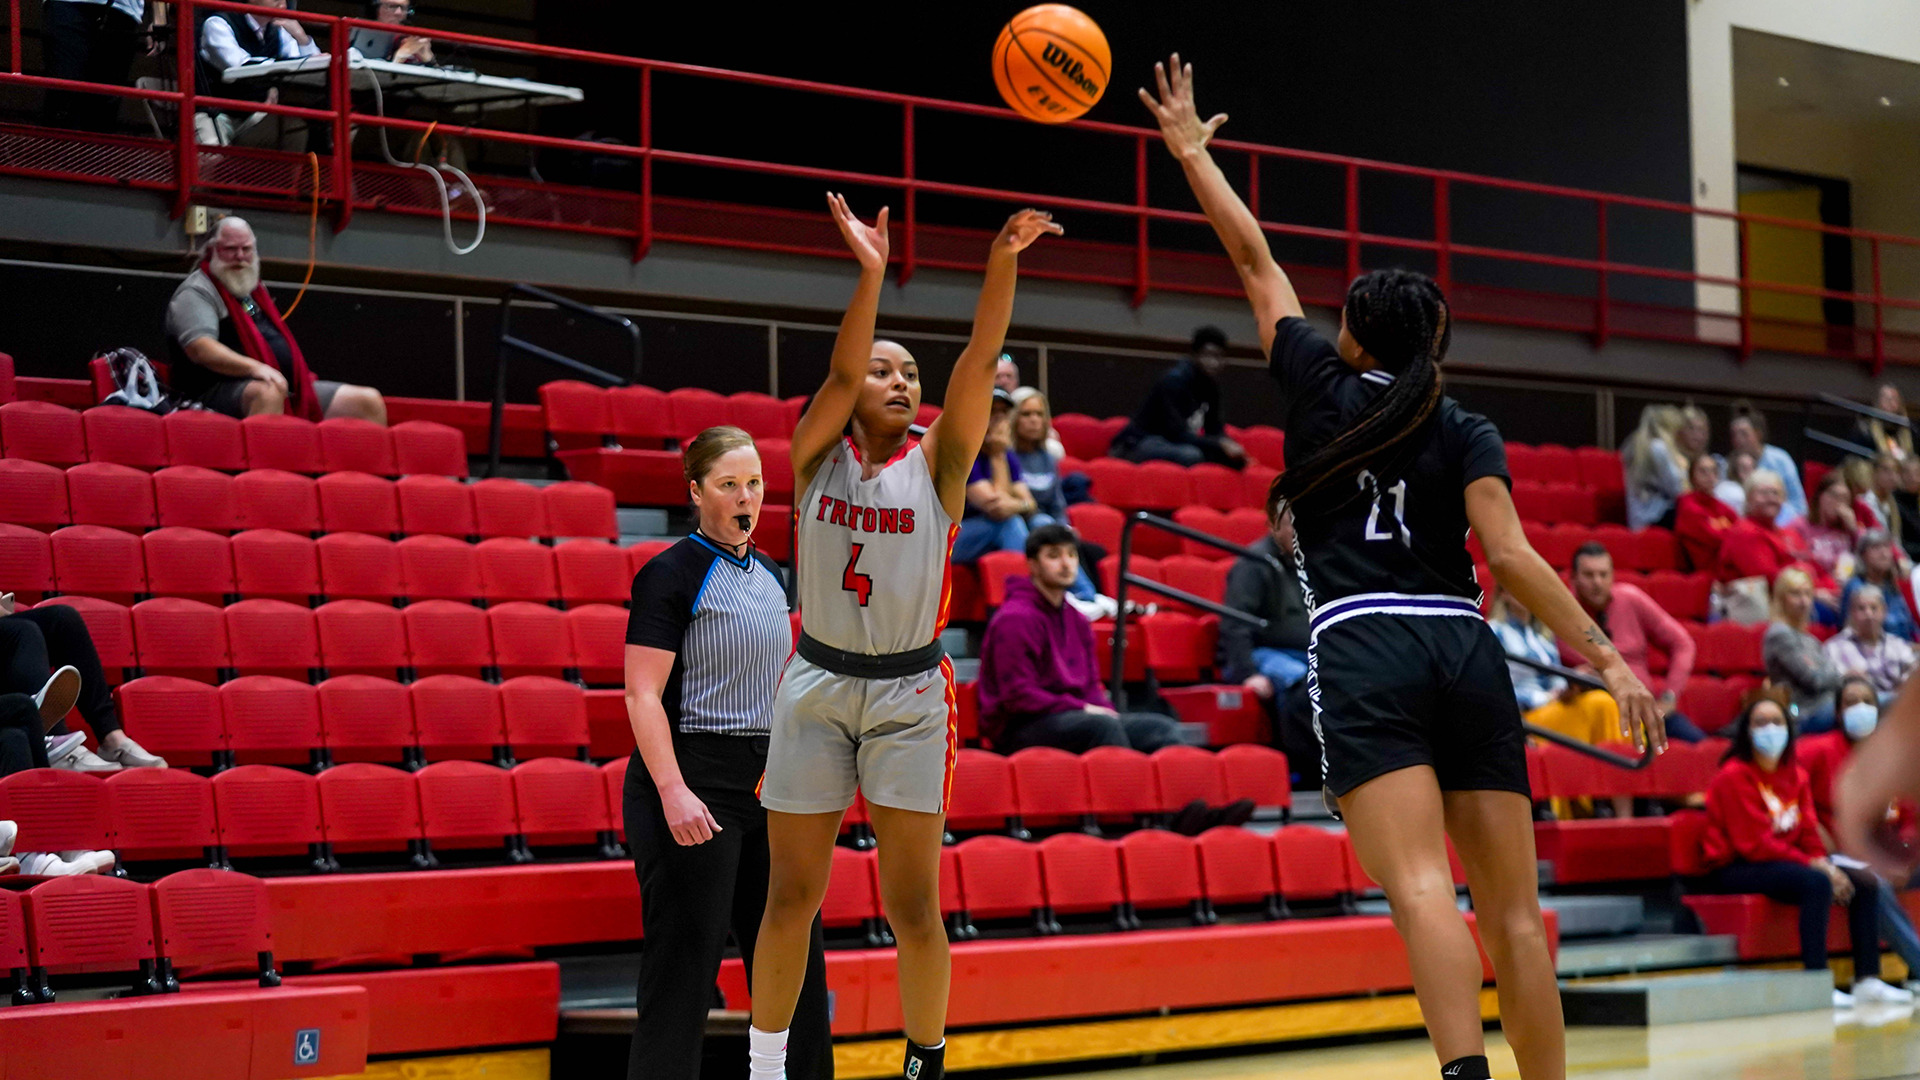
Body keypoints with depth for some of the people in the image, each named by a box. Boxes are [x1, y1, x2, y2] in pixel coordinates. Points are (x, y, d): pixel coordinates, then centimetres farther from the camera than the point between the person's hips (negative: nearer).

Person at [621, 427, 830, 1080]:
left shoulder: (769, 576, 15)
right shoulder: (670, 575, -8)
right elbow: (643, 693, -15)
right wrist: (673, 792, -24)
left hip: (764, 783, 8)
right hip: (691, 785, -8)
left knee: (793, 954, 10)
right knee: (685, 965, -7)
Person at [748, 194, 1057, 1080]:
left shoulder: (937, 461, -1)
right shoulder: (818, 453, -1)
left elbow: (979, 359, -16)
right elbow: (838, 373, -20)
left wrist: (1001, 263, -31)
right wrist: (870, 274, -37)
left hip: (908, 692, 0)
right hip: (817, 686, 0)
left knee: (914, 907, -2)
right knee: (791, 898, 6)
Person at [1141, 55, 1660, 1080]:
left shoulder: (1322, 385, 12)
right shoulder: (1467, 432, 11)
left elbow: (1254, 261, 22)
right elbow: (1510, 556, -3)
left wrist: (1192, 152, 32)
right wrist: (1605, 657, -4)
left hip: (1361, 653, -2)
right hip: (1464, 651, 3)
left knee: (1422, 890, -18)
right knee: (1512, 911, 6)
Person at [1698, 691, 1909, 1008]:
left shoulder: (1796, 775, 12)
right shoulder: (1734, 776, -12)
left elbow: (1808, 833, 10)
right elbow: (1755, 844, -18)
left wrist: (1826, 864, -12)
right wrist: (1815, 866, -19)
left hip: (1786, 861, 8)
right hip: (1734, 871, -8)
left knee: (1865, 883, -5)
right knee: (1817, 884, -33)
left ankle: (1867, 980, -4)